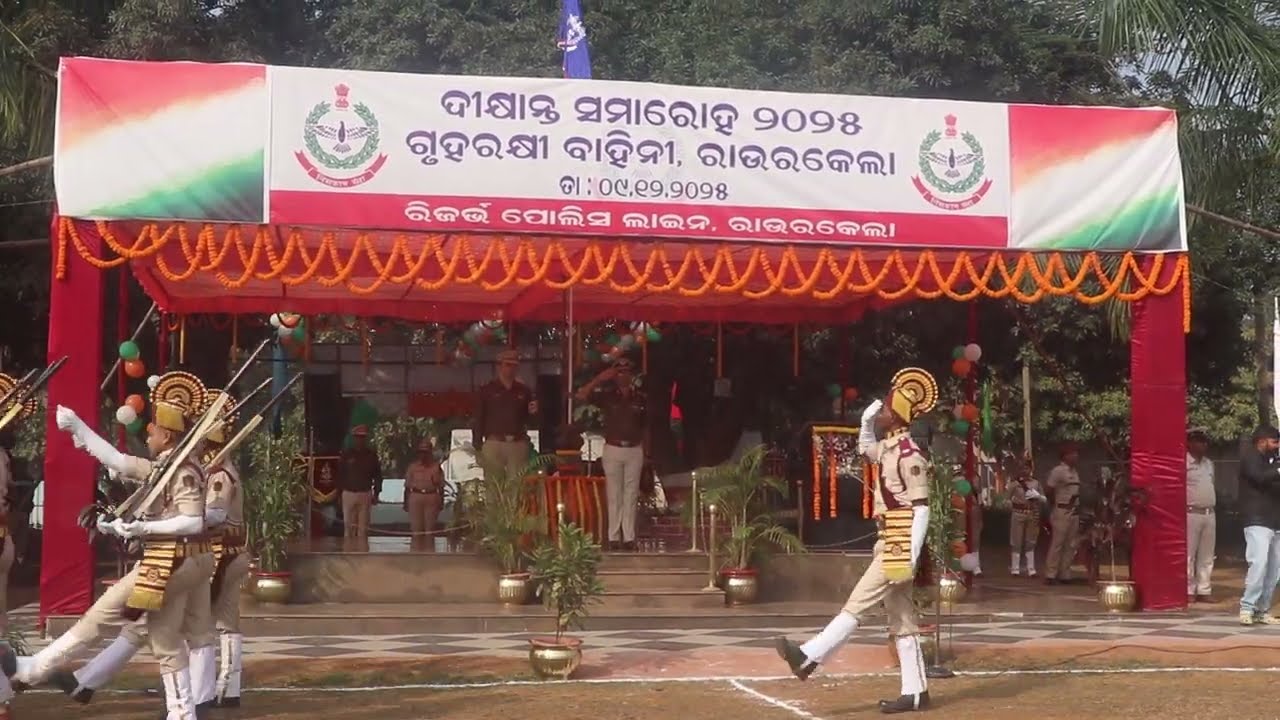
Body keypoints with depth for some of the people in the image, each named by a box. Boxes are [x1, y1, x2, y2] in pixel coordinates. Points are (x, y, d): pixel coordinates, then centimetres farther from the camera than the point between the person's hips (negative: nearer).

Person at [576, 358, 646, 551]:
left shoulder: (640, 399, 8)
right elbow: (582, 395, -11)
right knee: (614, 495, 0)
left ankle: (629, 537, 5)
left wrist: (644, 452, 8)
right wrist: (599, 378, -16)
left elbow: (643, 429, 12)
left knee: (631, 495, 2)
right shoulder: (607, 397, 2)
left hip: (634, 450, 2)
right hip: (613, 450, -2)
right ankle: (614, 537, 3)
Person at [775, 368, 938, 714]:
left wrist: (911, 558, -22)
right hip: (889, 544, 10)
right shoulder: (889, 448, 12)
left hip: (900, 546, -10)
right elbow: (865, 448, 36)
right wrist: (868, 416, 20)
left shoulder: (909, 455, -15)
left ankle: (808, 658, -10)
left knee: (857, 603, -9)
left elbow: (921, 510, -18)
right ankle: (915, 692, 11)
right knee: (901, 619, 9)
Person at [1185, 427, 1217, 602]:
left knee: (1207, 555, 9)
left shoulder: (1209, 463, 17)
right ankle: (1188, 591, -1)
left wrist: (1213, 506, 17)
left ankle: (1204, 590, 14)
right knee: (1188, 554, -5)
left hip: (1210, 514, 8)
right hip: (1190, 514, -8)